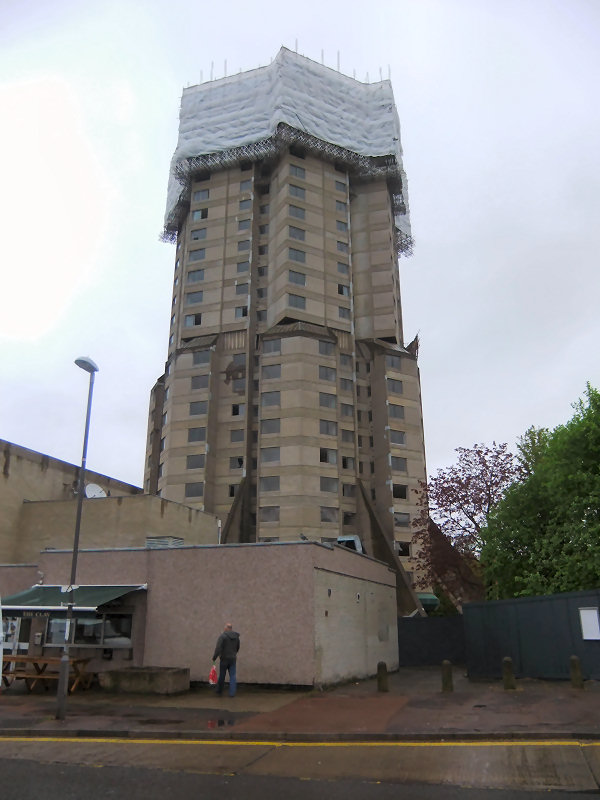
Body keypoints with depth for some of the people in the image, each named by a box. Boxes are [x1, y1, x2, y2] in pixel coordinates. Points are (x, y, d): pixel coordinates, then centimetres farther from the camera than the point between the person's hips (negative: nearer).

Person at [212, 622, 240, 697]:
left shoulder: (223, 636, -12)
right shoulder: (236, 636, 5)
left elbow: (218, 648, -19)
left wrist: (214, 657, -11)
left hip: (224, 659, -3)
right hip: (233, 659, 3)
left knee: (222, 675, 11)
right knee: (232, 676, 4)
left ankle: (219, 690, 27)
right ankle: (232, 693, -2)